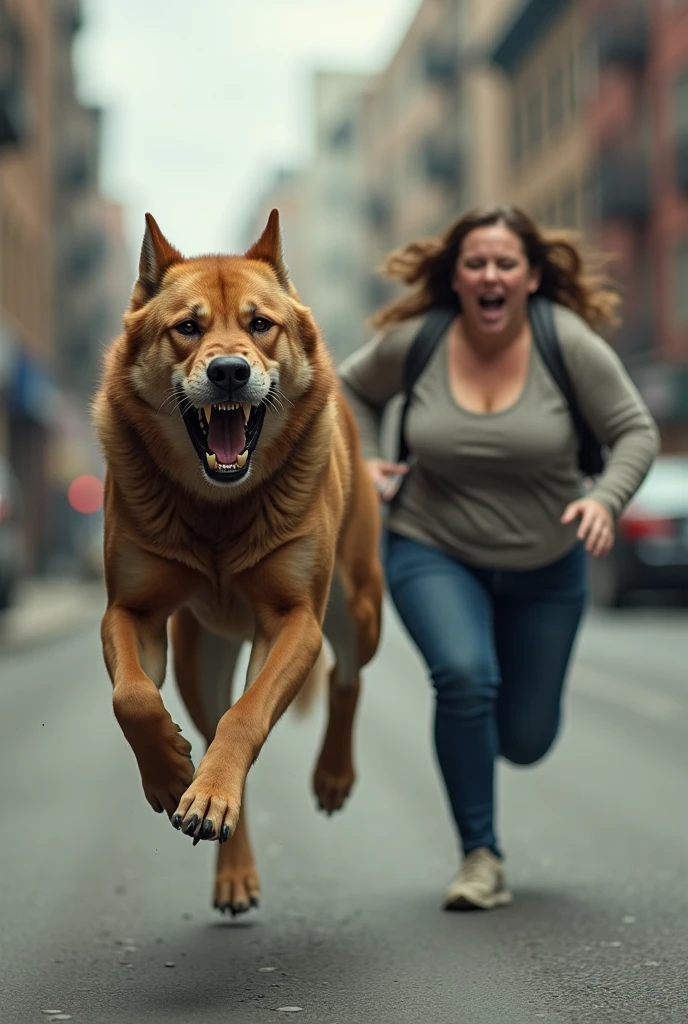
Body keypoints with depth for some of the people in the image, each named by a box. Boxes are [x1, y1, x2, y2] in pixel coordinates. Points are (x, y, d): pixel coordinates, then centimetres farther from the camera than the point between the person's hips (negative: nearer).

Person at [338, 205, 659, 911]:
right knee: (465, 676, -29)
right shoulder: (414, 342, -12)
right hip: (434, 553, -1)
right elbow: (354, 386, 8)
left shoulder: (568, 341, -17)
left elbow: (636, 430, -10)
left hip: (545, 567, 1)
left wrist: (606, 497, -27)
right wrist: (364, 459, -6)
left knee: (526, 741, 10)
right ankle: (480, 855, -10)